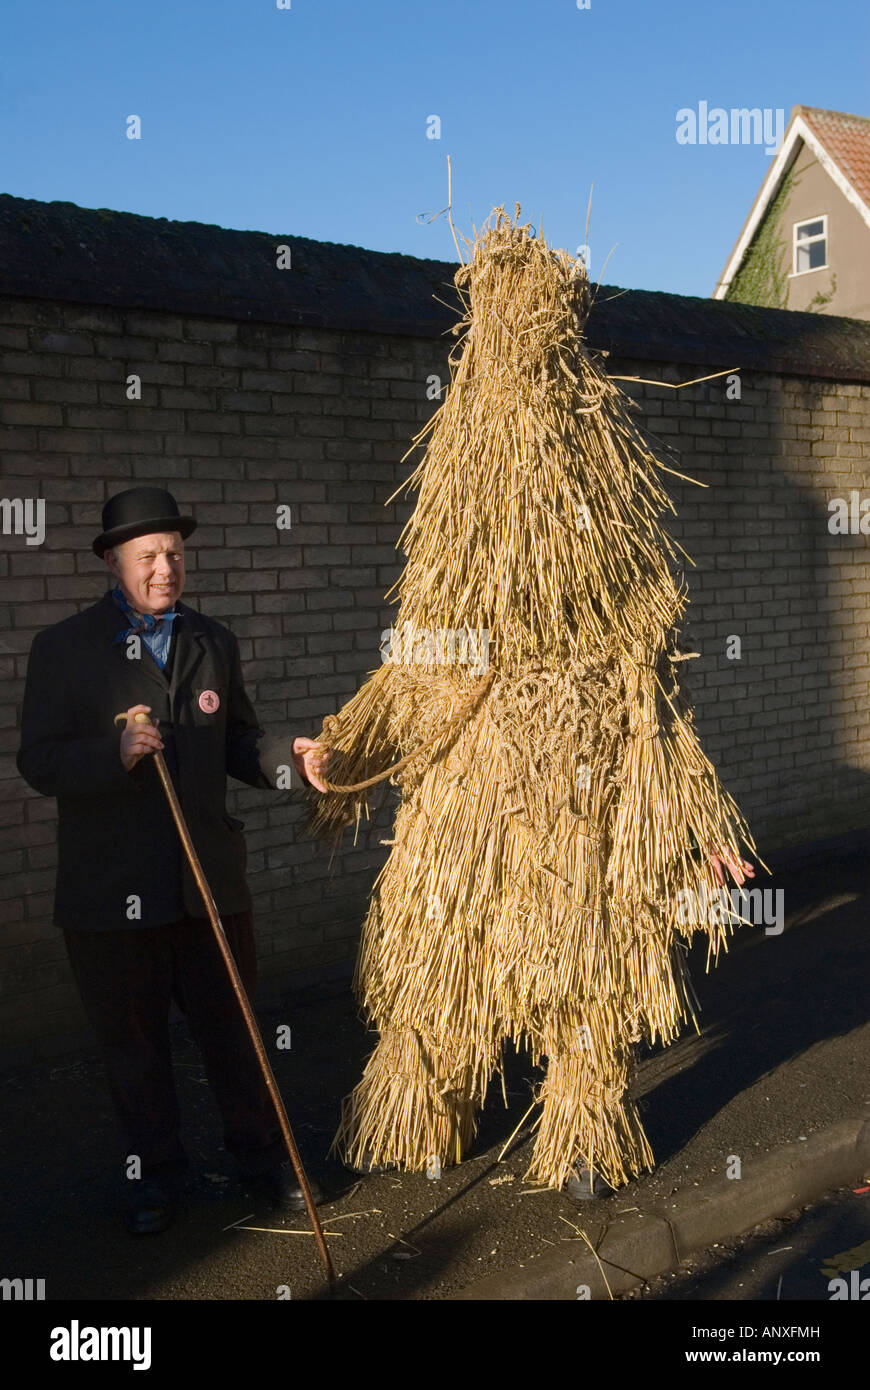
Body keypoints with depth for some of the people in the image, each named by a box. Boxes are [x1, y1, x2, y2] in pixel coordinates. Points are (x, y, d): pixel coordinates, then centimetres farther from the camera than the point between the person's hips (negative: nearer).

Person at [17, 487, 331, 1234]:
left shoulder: (214, 642, 9)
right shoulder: (62, 648, -3)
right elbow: (39, 762, -7)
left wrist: (288, 756, -7)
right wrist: (116, 753, -24)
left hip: (210, 878, 3)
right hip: (112, 889, -2)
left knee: (234, 1027, 12)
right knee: (134, 1039, 11)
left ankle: (263, 1157, 30)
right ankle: (155, 1173, 30)